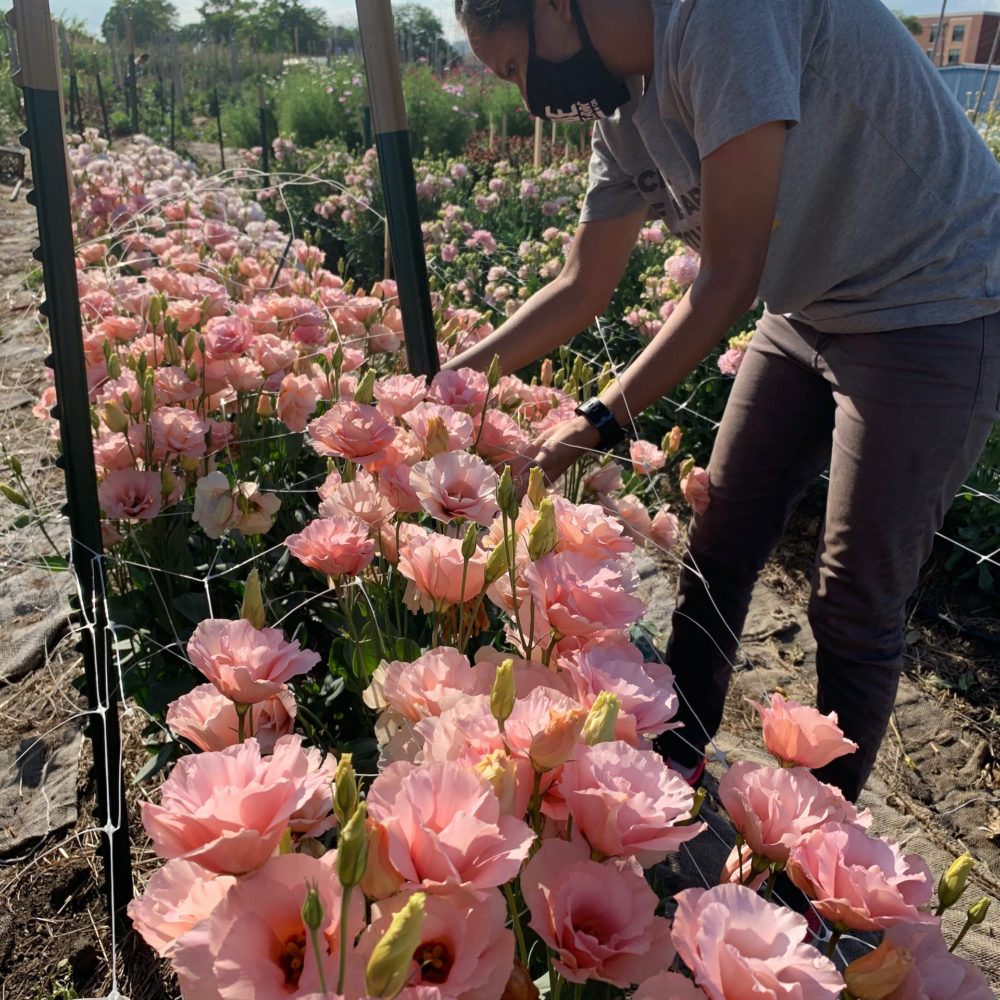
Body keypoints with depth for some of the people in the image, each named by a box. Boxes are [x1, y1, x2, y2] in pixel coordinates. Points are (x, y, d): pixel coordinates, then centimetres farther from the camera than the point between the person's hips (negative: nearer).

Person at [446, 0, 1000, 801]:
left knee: (855, 608, 0)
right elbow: (583, 290, 7)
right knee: (717, 553, 9)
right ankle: (677, 763, 30)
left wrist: (601, 422, -24)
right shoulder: (624, 112, 0)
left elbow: (730, 278, -27)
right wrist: (452, 374, 5)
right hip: (810, 312, 8)